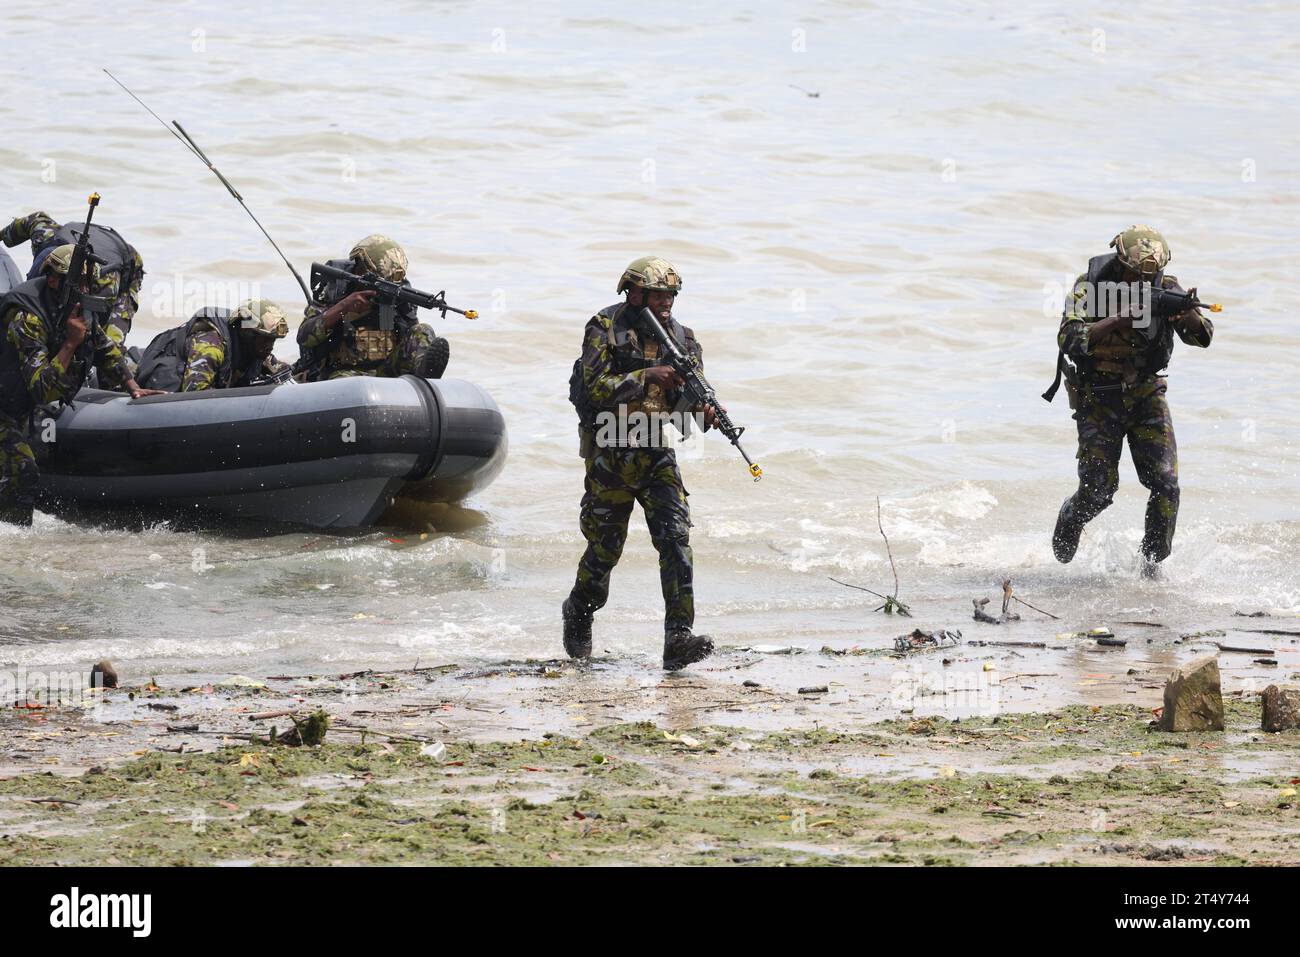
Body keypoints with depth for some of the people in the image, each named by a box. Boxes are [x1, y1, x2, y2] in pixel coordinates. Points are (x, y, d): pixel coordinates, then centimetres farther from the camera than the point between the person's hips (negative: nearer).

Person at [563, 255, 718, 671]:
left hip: (657, 453, 3)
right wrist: (646, 377, -26)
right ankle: (579, 614, 37)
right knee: (606, 546, 8)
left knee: (675, 536, -13)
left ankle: (678, 637, -19)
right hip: (610, 453, -3)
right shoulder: (605, 328, -9)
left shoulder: (680, 337, 5)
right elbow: (594, 387, -19)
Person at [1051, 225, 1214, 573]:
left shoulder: (1165, 287, -5)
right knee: (1099, 489, -7)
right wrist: (1117, 321, -37)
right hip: (1098, 398, -3)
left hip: (1146, 394, 3)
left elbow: (1202, 337, -12)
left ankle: (1153, 562, 5)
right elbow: (1068, 339, -25)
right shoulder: (1091, 284, -13)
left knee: (1165, 482, -10)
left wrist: (1189, 315, -35)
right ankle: (1068, 524, 27)